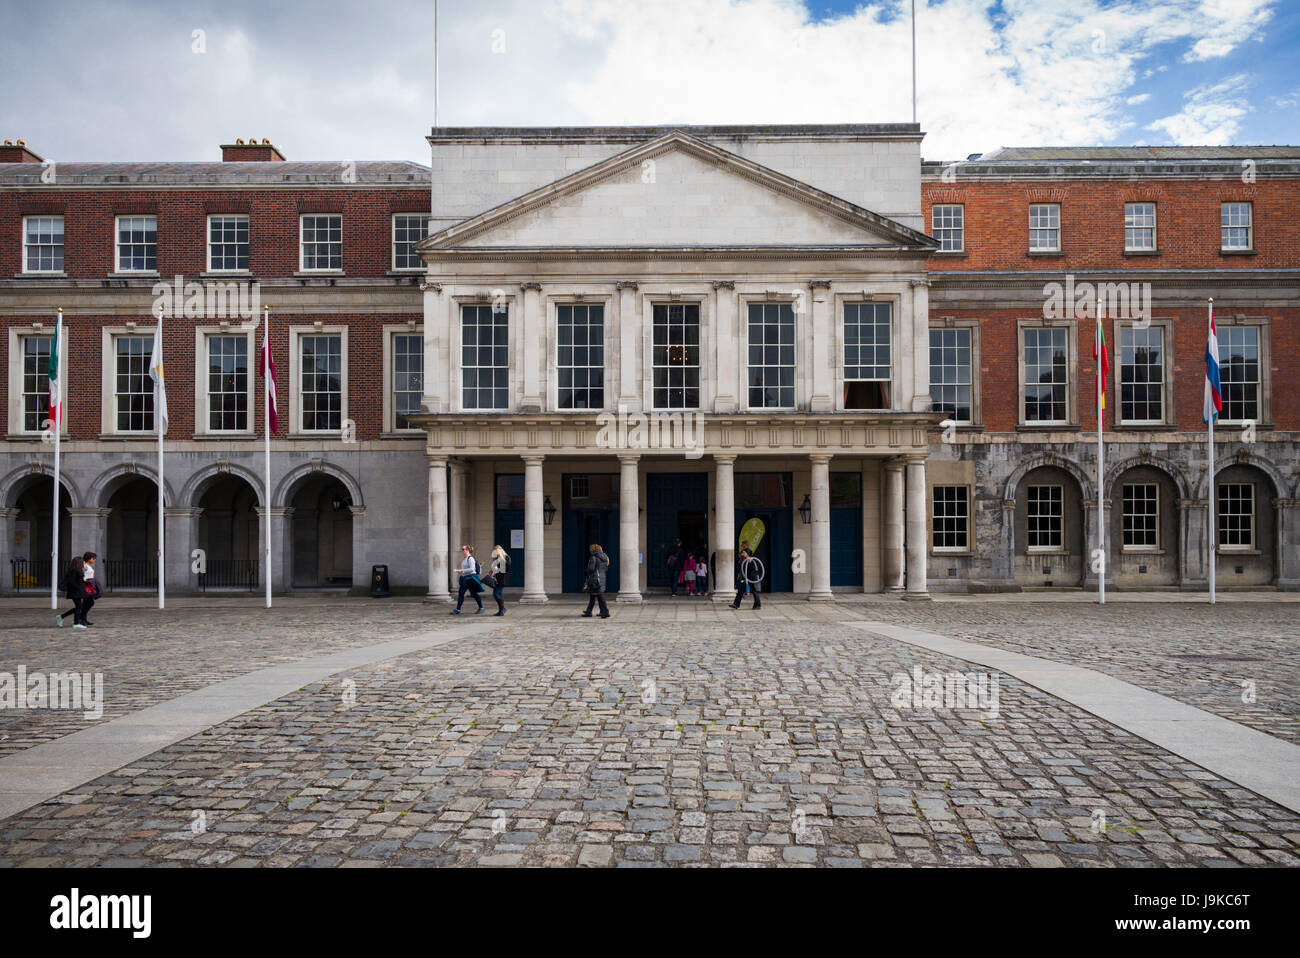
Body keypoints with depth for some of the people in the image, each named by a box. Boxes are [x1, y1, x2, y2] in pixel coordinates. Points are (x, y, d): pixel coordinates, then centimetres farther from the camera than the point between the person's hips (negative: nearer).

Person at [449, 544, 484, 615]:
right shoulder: (464, 559, 14)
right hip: (465, 578, 9)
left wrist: (462, 571, -23)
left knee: (474, 594, 0)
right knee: (460, 593, 2)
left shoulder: (470, 559, -14)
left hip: (471, 578, -9)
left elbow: (472, 569, -23)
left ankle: (481, 608, 13)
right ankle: (457, 609, 2)